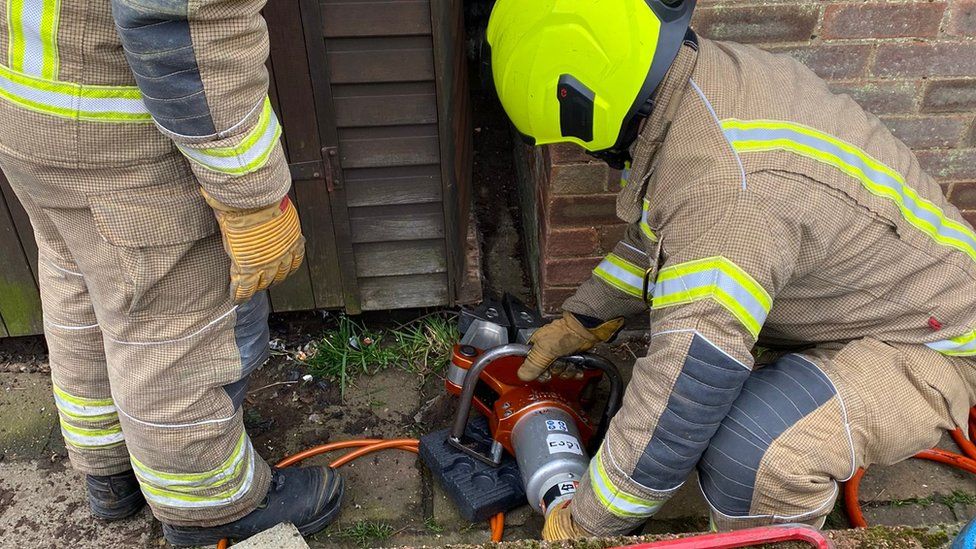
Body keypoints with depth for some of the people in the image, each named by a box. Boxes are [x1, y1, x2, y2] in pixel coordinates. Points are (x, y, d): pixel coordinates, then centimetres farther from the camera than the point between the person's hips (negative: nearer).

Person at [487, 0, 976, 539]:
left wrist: (581, 524, -17)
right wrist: (581, 320, 13)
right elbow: (655, 236, 9)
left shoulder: (728, 190, -38)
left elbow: (677, 400, -32)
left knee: (753, 450, -35)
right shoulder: (712, 71, -8)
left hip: (926, 346, -9)